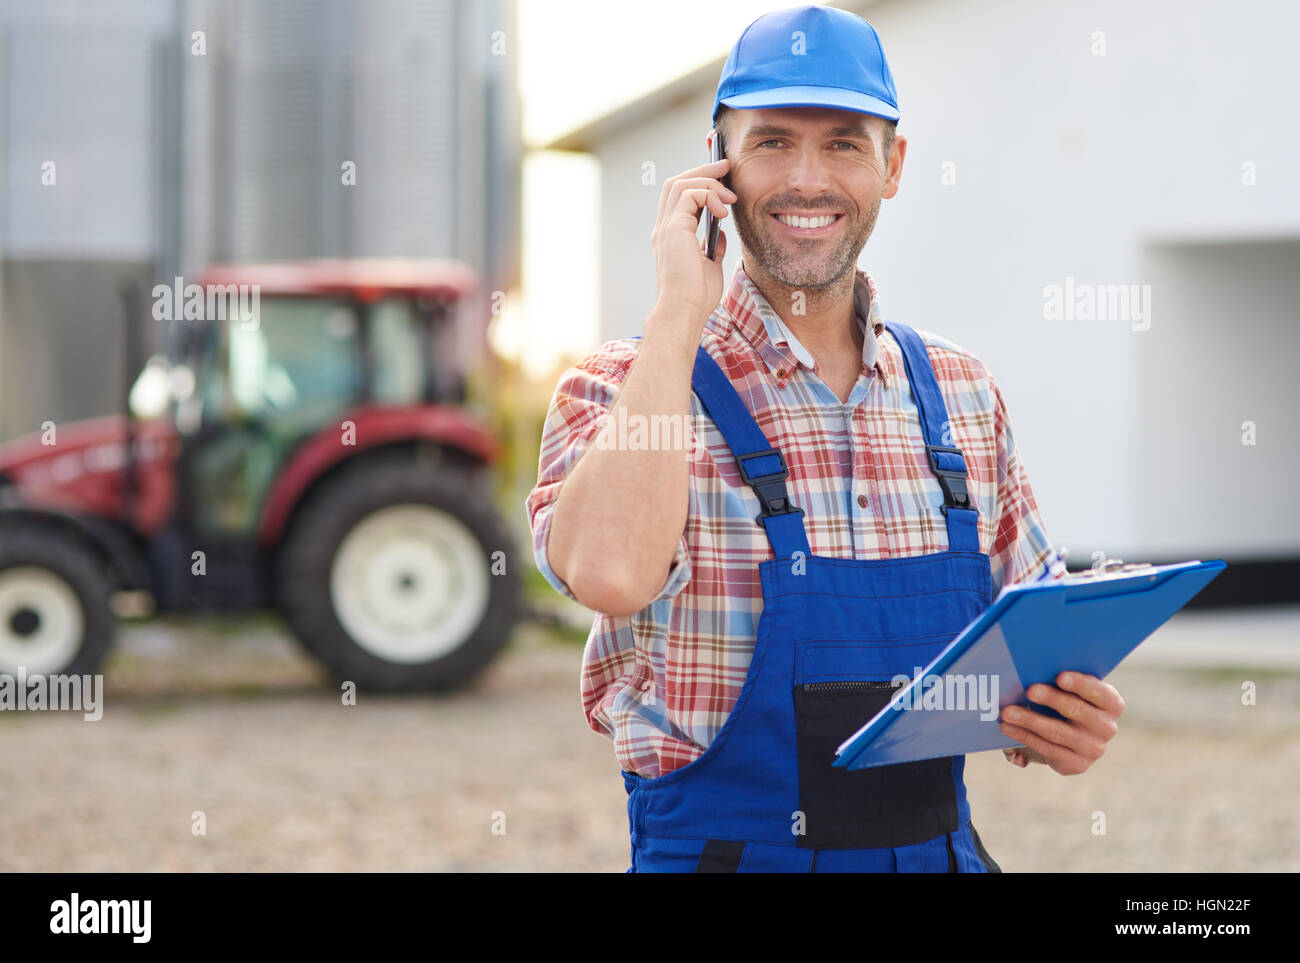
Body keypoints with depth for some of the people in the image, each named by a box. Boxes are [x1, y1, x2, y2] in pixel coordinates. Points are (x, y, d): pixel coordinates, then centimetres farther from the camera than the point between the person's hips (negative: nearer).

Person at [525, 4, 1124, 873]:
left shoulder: (962, 394, 10)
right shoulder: (622, 389, -2)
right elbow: (611, 576, -23)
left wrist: (1071, 714, -2)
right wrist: (681, 309, -14)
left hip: (941, 847, 4)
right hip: (726, 847, -4)